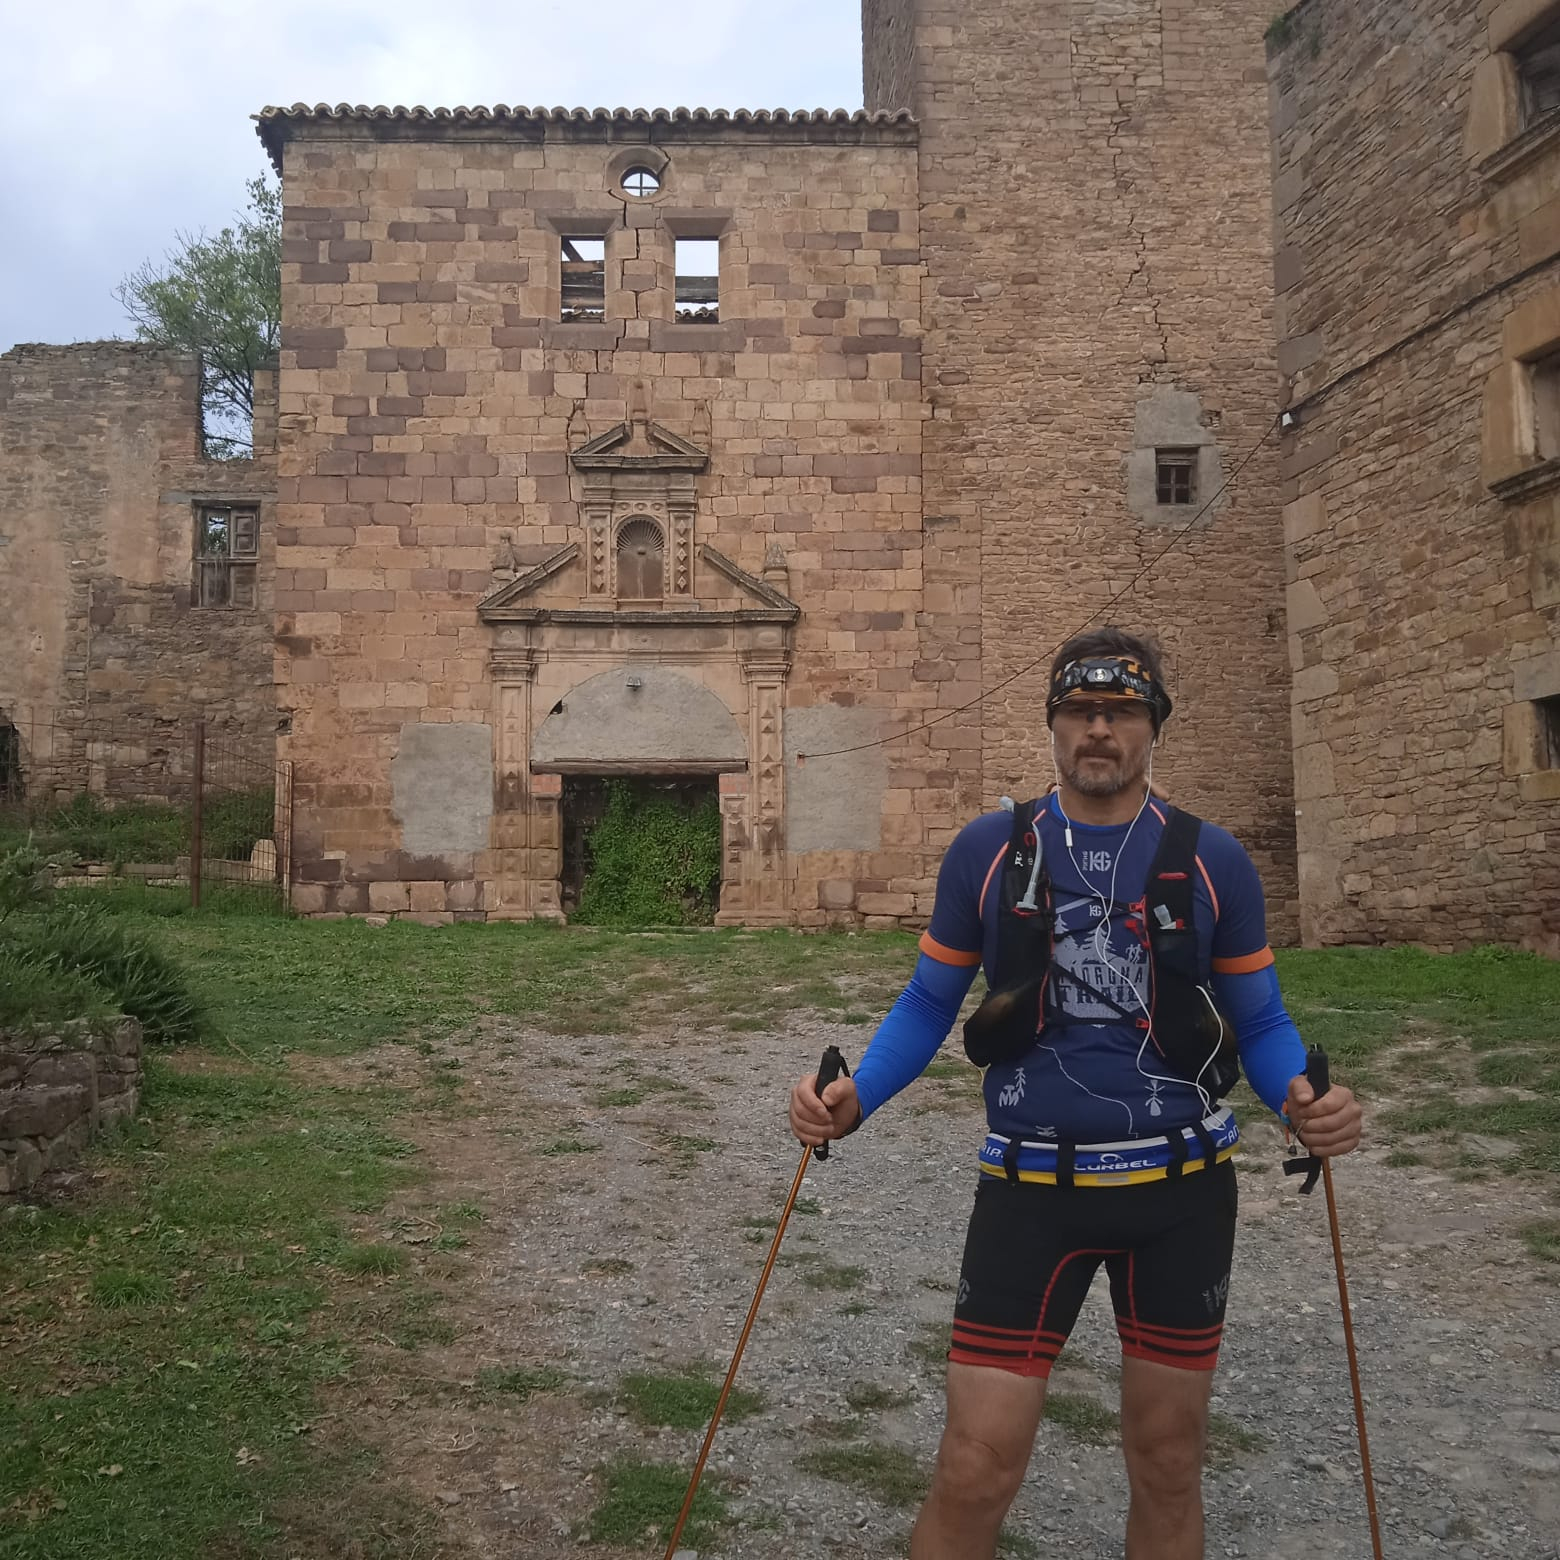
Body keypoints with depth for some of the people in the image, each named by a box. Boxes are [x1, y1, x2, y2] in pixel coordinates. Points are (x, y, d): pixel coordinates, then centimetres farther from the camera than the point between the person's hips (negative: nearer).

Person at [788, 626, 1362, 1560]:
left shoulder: (1212, 862, -2)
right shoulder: (988, 851, -2)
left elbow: (1261, 1020, 5)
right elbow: (928, 1006, 4)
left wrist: (1303, 1099, -17)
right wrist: (854, 1100, -13)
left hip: (1180, 1185, 1)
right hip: (1033, 1186, -1)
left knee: (1168, 1468, 15)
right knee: (975, 1476, -3)